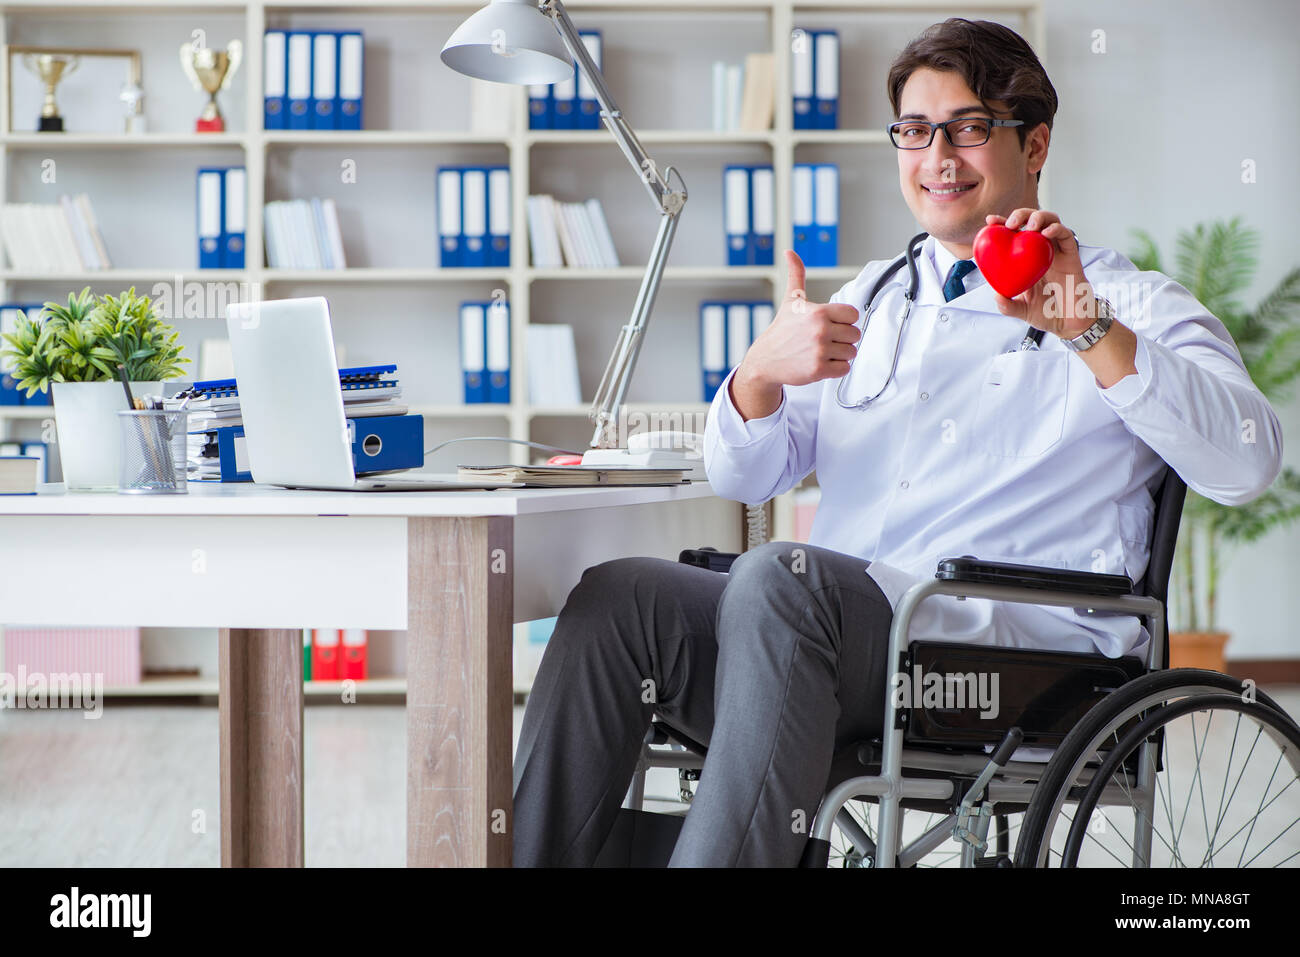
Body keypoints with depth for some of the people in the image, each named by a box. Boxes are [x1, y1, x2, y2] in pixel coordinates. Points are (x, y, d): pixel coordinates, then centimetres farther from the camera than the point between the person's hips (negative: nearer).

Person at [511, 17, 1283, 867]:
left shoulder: (1127, 304, 12)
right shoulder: (870, 301, 28)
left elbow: (1247, 466, -7)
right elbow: (744, 477, 19)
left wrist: (1089, 332, -17)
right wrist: (761, 373, -4)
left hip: (1024, 645, -5)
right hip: (840, 630, 5)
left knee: (780, 580, -33)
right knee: (619, 595, -21)